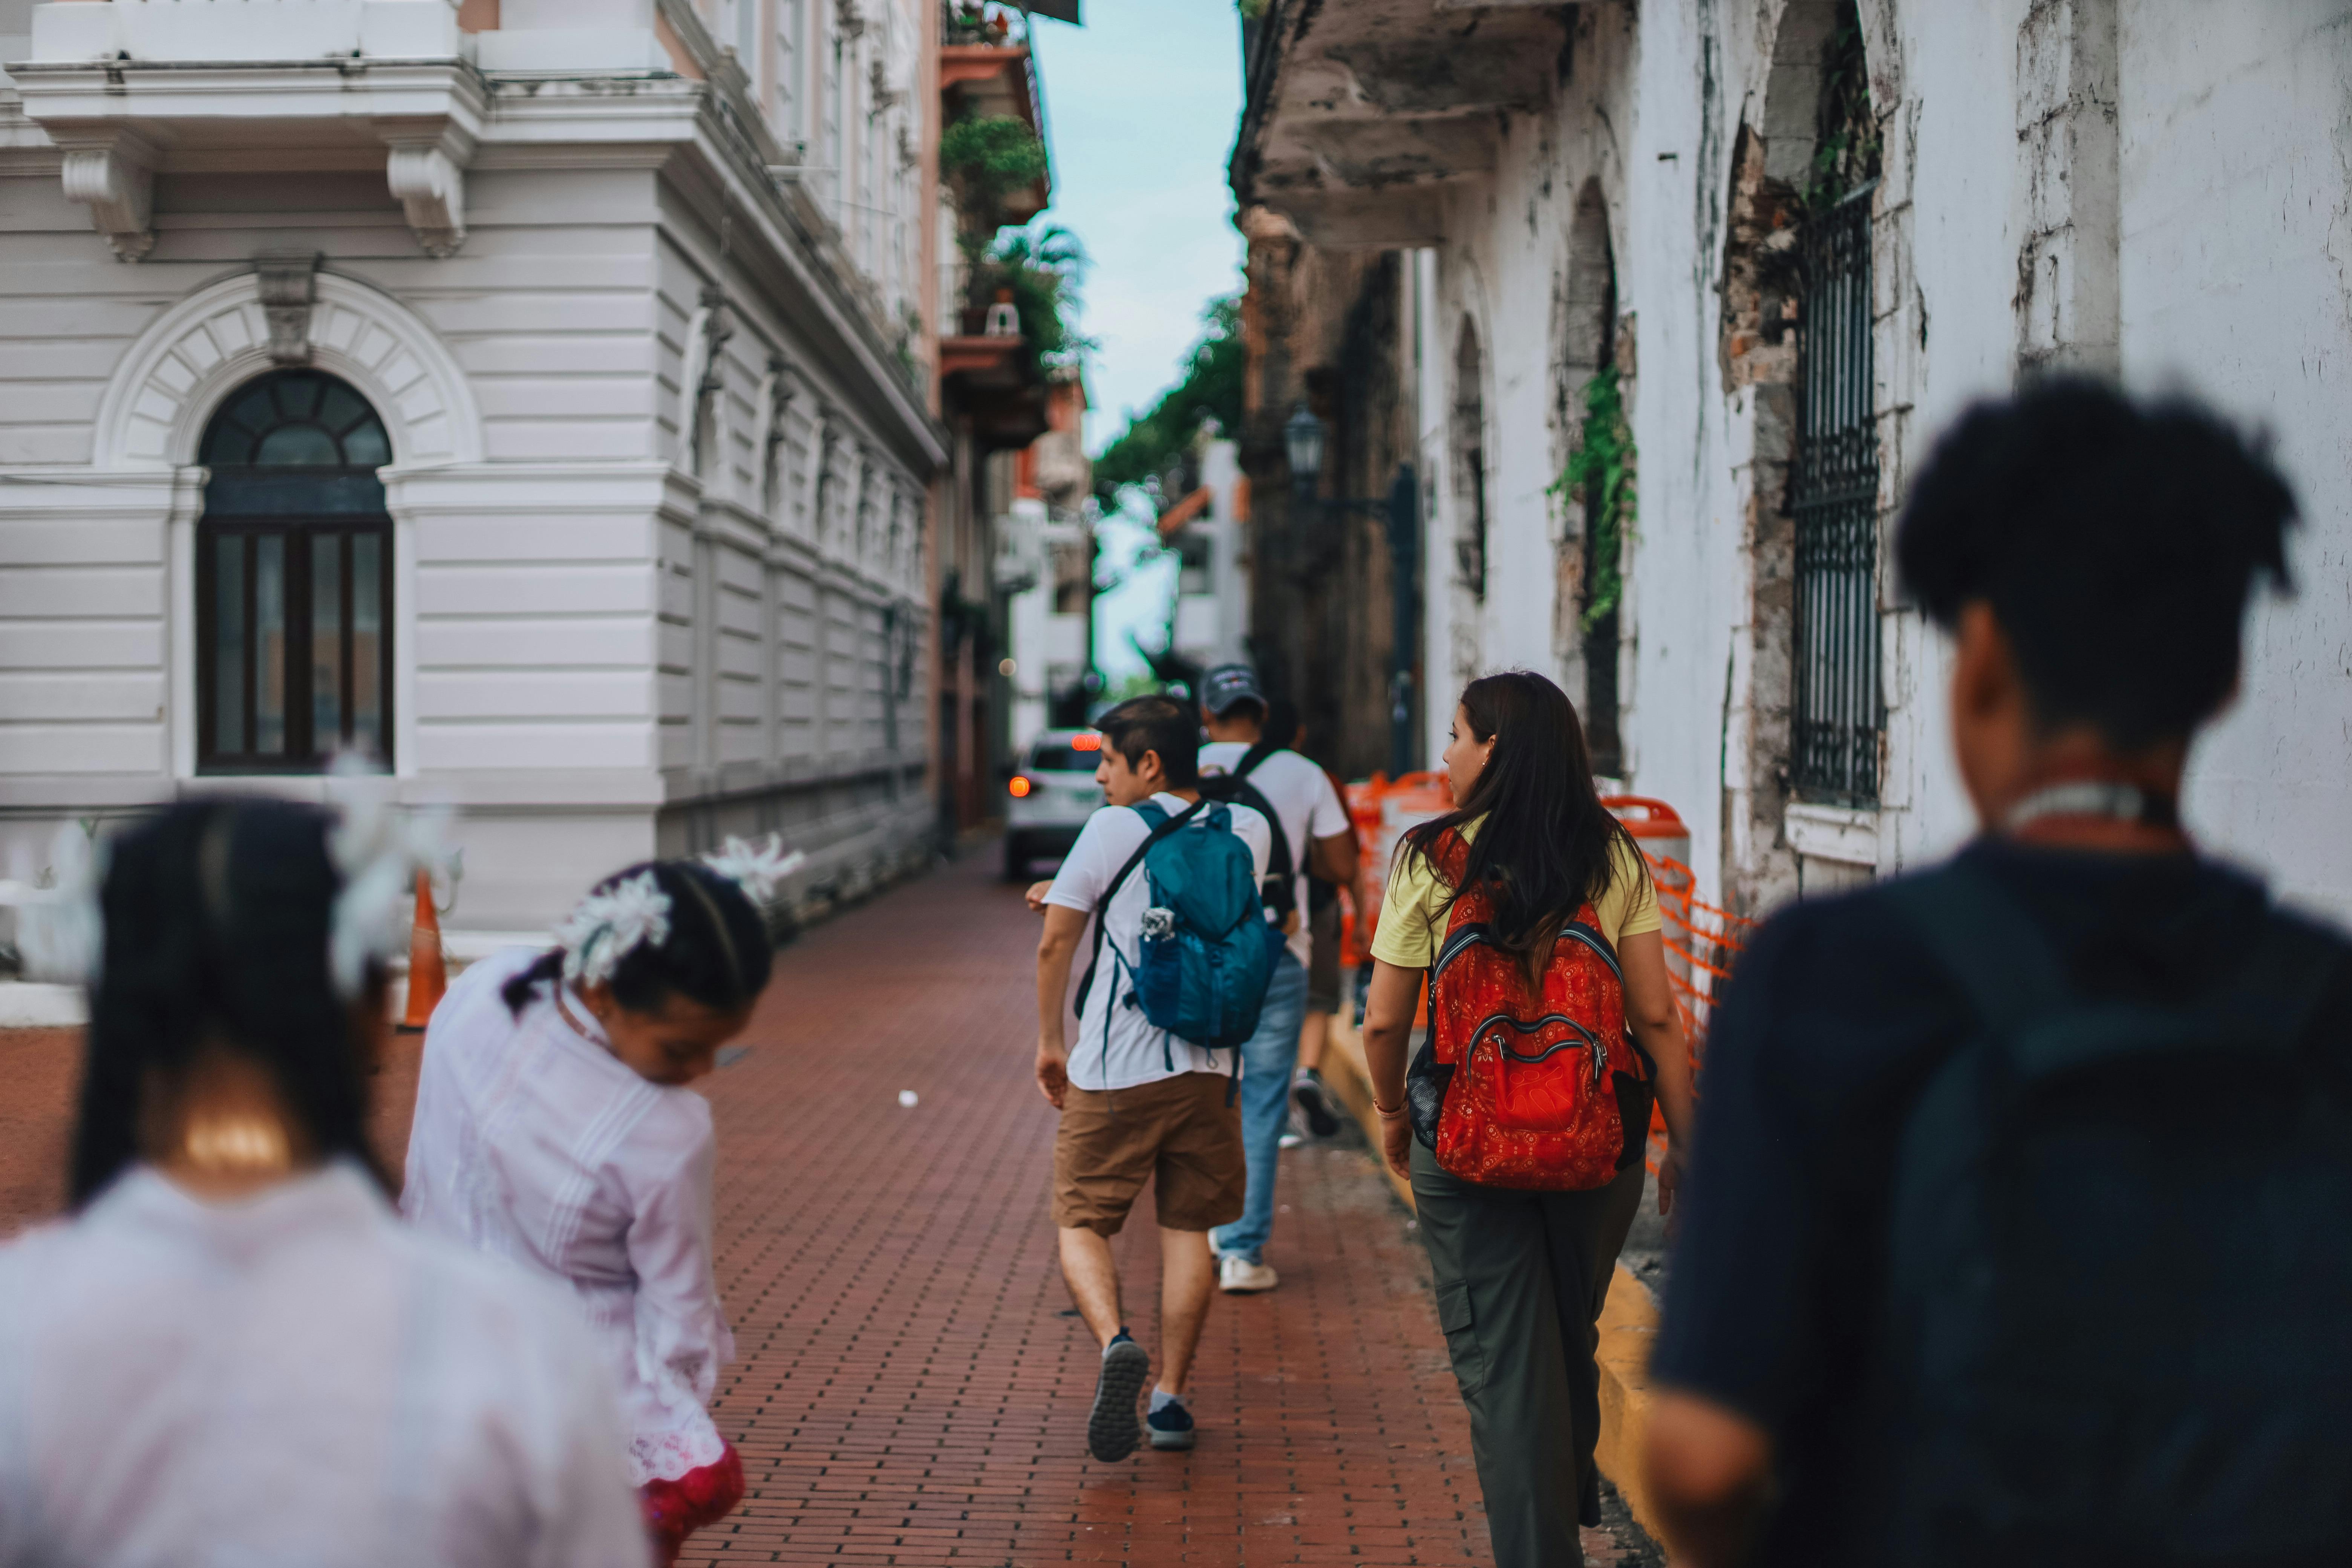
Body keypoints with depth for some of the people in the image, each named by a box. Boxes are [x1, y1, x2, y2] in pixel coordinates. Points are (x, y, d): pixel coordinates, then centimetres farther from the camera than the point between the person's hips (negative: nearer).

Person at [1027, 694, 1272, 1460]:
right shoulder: (1248, 833, 8)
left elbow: (1054, 945, -3)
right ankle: (1170, 1396, 12)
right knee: (1188, 1229, 12)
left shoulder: (1113, 830, -5)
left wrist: (1050, 1043, 9)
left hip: (1114, 1071, -4)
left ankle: (1115, 1341, -19)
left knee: (1081, 1223, 6)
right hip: (1208, 1066, 4)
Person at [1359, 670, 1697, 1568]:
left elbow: (1383, 1023, -5)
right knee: (1572, 1344, 23)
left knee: (1501, 1363, 4)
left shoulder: (1431, 860, -6)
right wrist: (1686, 1144, 5)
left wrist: (1391, 1114, 13)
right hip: (1600, 1142, 3)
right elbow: (1656, 1015, -3)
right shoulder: (1614, 859, 0)